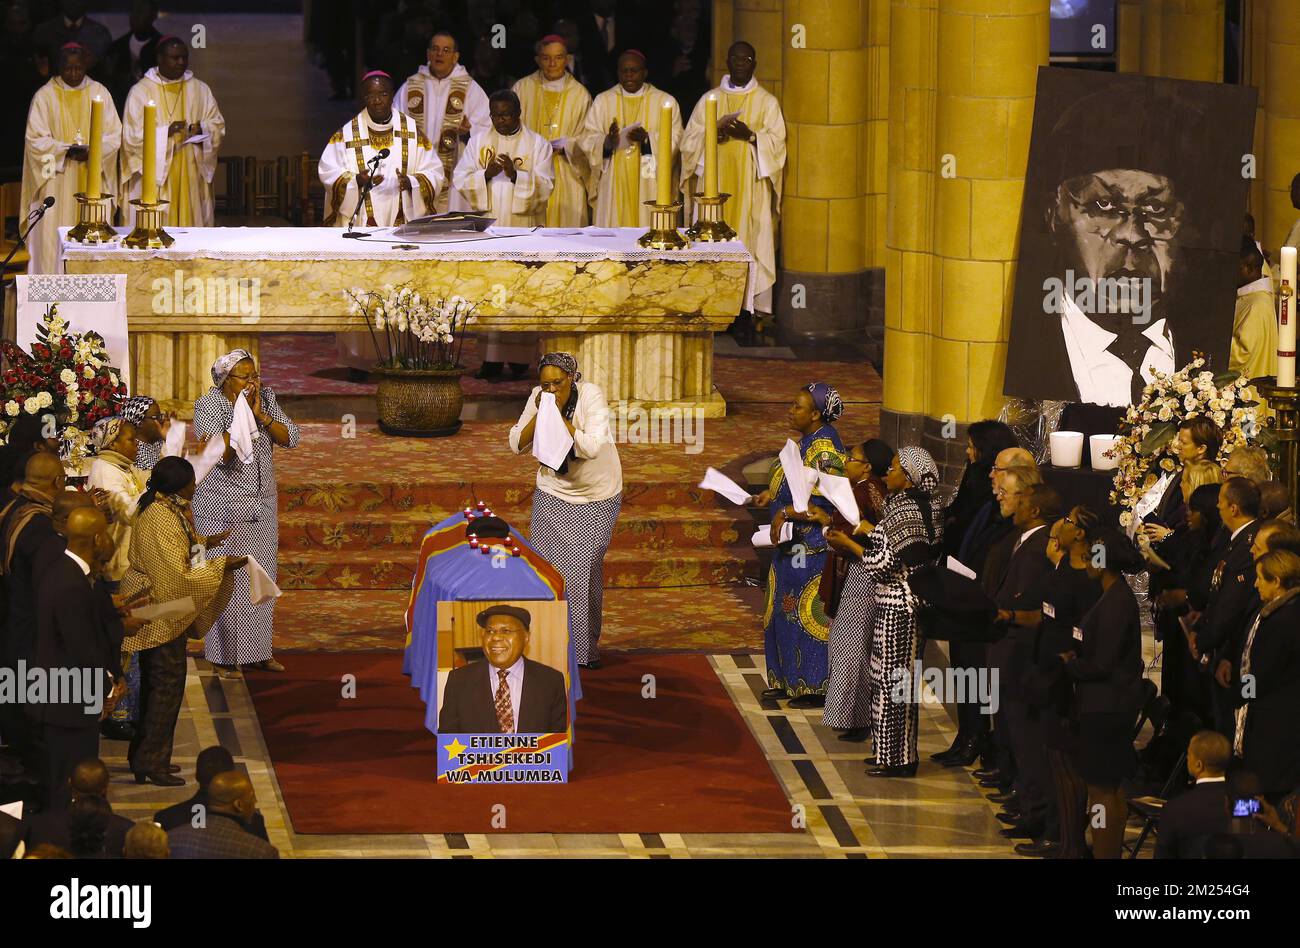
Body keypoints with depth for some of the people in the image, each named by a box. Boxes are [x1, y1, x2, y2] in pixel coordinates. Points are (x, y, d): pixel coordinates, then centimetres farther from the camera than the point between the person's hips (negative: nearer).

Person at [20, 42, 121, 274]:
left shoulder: (99, 93, 6)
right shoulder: (45, 96, 0)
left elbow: (114, 135, 4)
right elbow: (36, 140, -4)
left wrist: (92, 150, -14)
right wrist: (66, 150, -17)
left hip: (93, 183, 2)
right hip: (56, 183, -2)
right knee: (54, 236, -5)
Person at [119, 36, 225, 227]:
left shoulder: (200, 90, 10)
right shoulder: (140, 92, -1)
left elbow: (218, 125, 11)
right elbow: (132, 136, -6)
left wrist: (202, 130, -12)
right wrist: (166, 132, -20)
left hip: (191, 178, 3)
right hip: (154, 179, -3)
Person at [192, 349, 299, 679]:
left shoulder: (266, 399, 2)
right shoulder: (208, 406, -13)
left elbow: (290, 438, -7)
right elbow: (220, 454, -24)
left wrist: (261, 416, -20)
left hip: (262, 506, 5)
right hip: (222, 508, -5)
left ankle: (259, 650, 23)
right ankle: (223, 657, 5)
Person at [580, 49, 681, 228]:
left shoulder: (665, 101, 7)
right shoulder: (603, 101, 11)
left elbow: (674, 140, -3)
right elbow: (588, 140, 3)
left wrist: (647, 138, -19)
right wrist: (607, 141, -18)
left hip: (648, 187, -1)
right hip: (613, 186, 1)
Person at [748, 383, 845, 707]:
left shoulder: (823, 449, -20)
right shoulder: (806, 442, 10)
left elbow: (825, 503, -24)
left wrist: (786, 512, -20)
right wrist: (771, 496, 7)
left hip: (813, 546, -10)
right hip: (794, 544, 10)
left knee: (810, 614, -3)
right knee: (787, 609, 15)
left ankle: (815, 688, 4)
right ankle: (789, 680, 25)